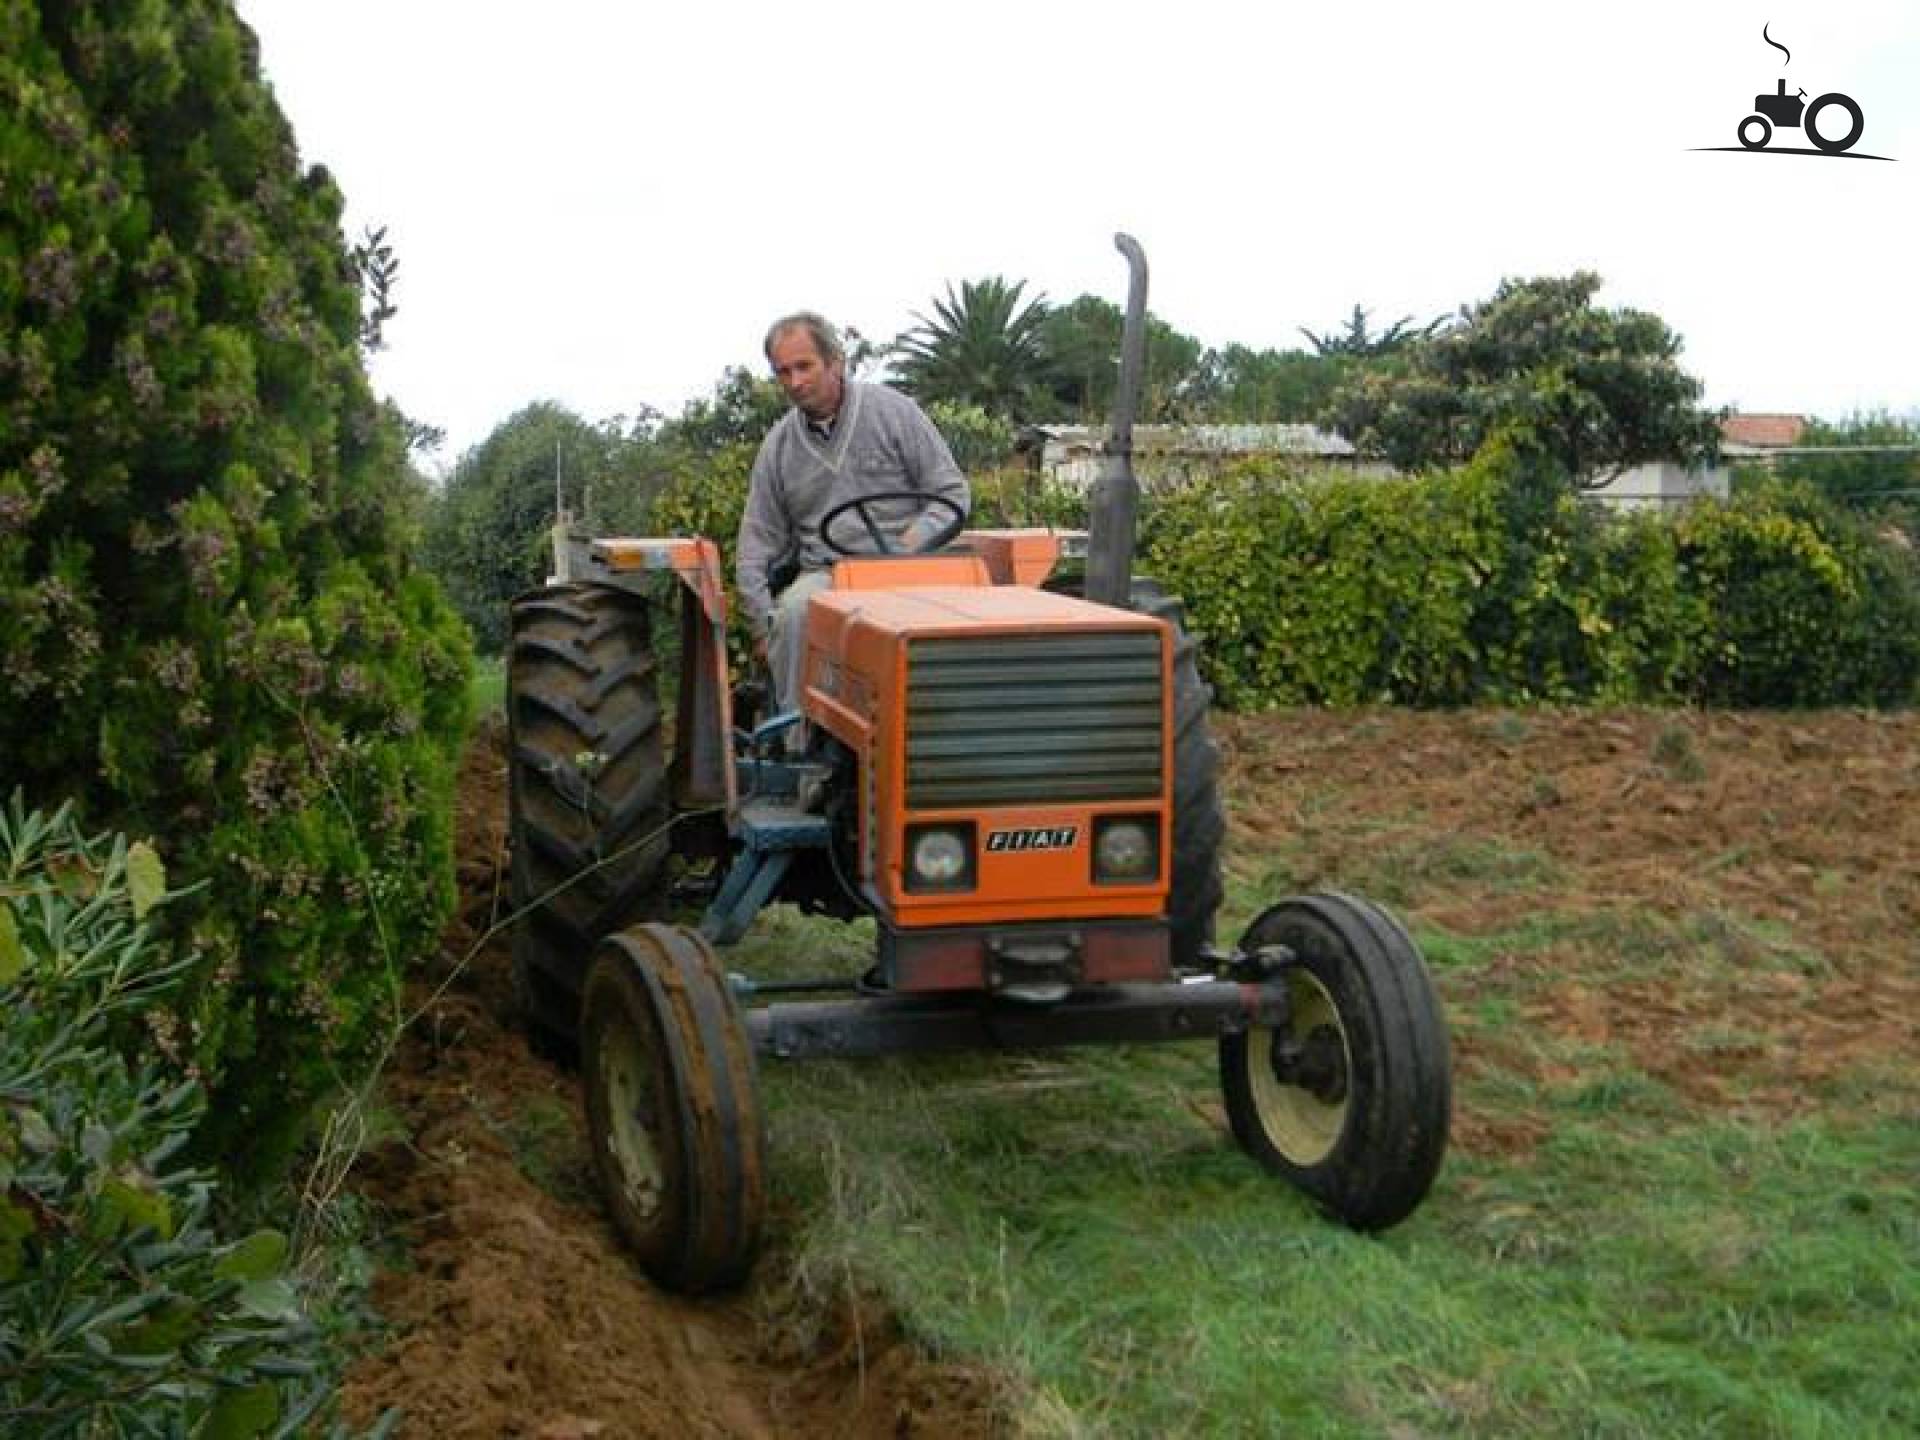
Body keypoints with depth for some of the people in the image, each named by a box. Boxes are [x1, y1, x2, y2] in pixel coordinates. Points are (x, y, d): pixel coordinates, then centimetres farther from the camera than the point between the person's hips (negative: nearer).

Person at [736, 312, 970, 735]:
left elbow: (952, 492, 3)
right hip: (823, 573, 2)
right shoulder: (777, 446, 12)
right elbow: (755, 546, 14)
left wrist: (911, 545, -15)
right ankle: (799, 745, -24)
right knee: (794, 611, -32)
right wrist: (762, 626, 3)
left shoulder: (892, 411, 3)